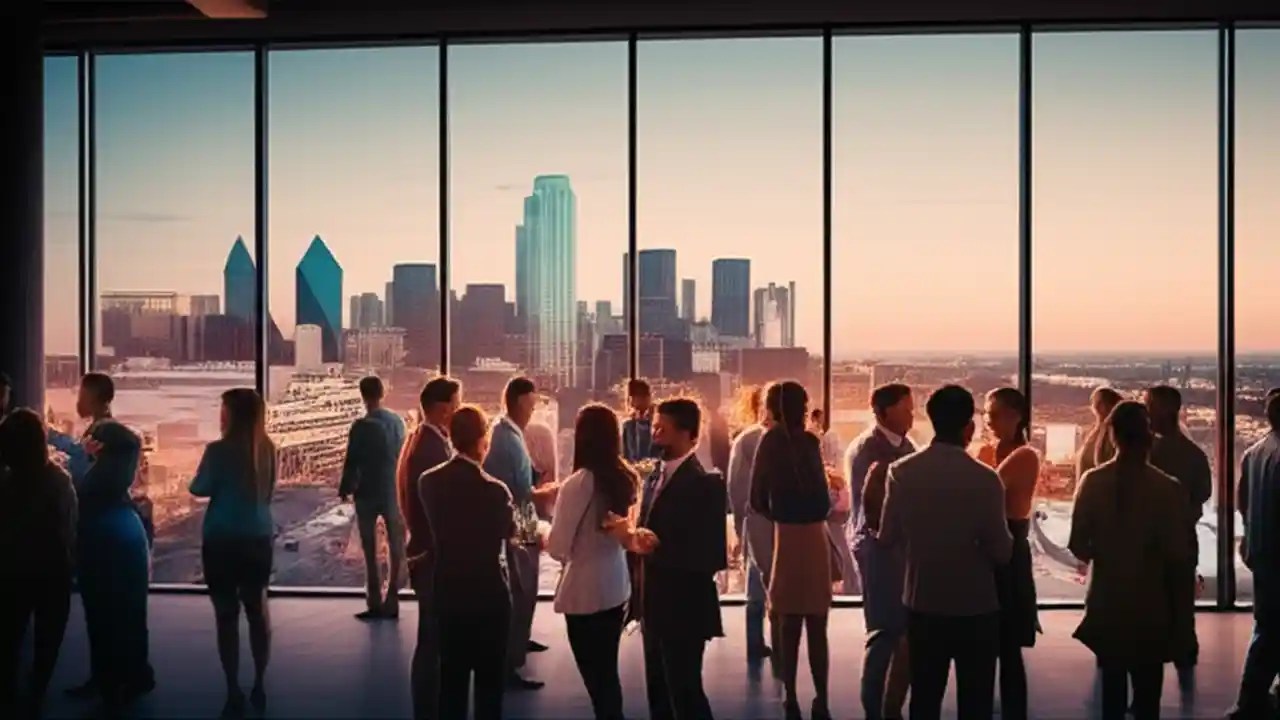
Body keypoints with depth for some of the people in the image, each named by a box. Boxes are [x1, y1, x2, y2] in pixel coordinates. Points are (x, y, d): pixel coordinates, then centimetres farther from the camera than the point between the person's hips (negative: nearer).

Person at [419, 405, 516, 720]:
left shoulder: (429, 481, -7)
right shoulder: (494, 490, -20)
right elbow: (510, 532, -1)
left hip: (446, 593, 4)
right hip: (488, 596, -4)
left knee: (451, 676, 16)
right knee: (489, 679, 10)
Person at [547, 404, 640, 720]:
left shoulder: (578, 484, -18)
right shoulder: (625, 479, 0)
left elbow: (559, 548, -15)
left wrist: (545, 537, 7)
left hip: (585, 590, -6)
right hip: (617, 586, 6)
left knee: (594, 675, 7)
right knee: (608, 672, 19)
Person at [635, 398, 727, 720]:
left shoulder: (704, 483, -15)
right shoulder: (654, 478, 8)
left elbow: (711, 555, -20)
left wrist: (656, 548, -26)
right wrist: (639, 600, 8)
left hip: (684, 608, -8)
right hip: (655, 607, 8)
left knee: (685, 693, 1)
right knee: (659, 693, 17)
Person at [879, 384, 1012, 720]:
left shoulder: (901, 472, -10)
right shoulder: (985, 479, -18)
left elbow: (888, 537, -1)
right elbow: (1002, 552, -13)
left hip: (922, 604, 3)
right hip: (976, 608, -3)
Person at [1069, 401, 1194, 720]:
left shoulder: (1092, 481, -10)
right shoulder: (1168, 488, -15)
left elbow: (1078, 545, -8)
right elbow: (1178, 554, -12)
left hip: (1107, 599, 2)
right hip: (1150, 603, -2)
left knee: (1112, 685, 15)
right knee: (1147, 688, 10)